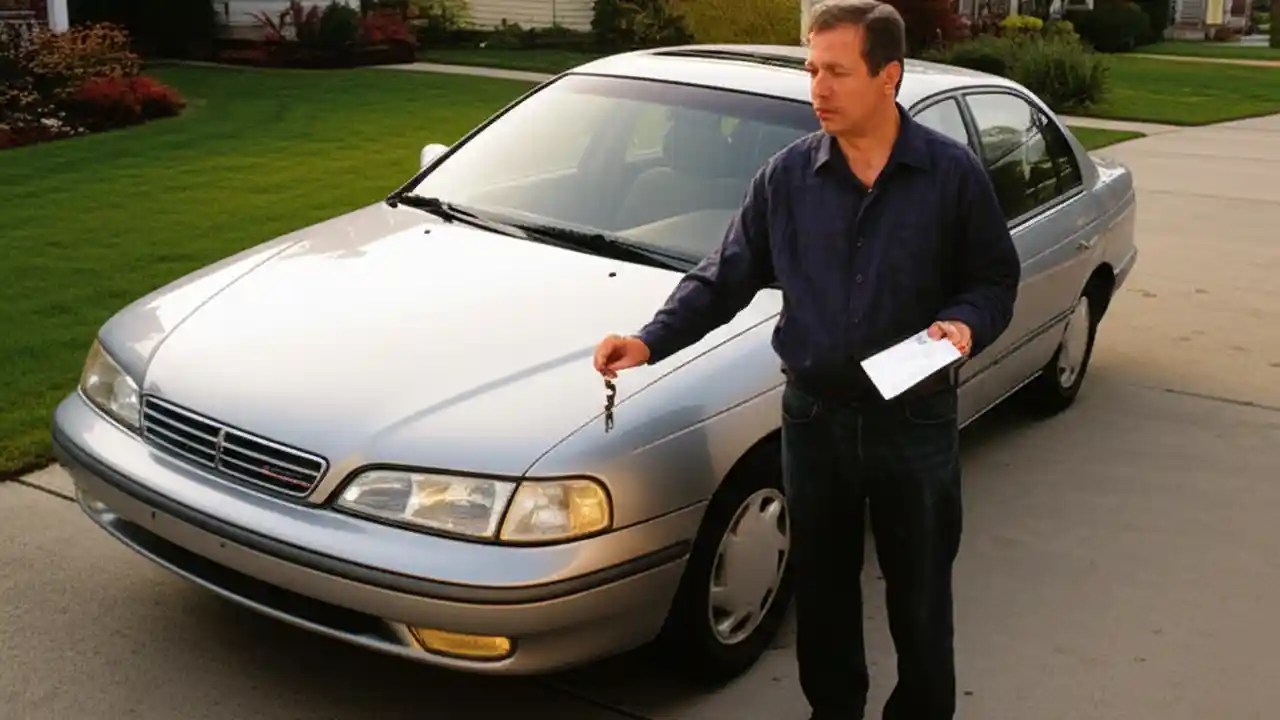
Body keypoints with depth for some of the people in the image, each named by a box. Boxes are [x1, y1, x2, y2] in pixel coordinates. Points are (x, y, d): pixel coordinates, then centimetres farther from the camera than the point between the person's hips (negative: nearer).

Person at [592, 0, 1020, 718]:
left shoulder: (953, 172, -8)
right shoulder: (787, 175, -2)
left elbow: (996, 279, 0)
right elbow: (724, 277, 1)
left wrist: (966, 324, -21)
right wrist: (651, 341, -11)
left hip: (916, 419, -2)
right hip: (814, 416, 2)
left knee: (920, 594, 12)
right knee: (822, 589, 17)